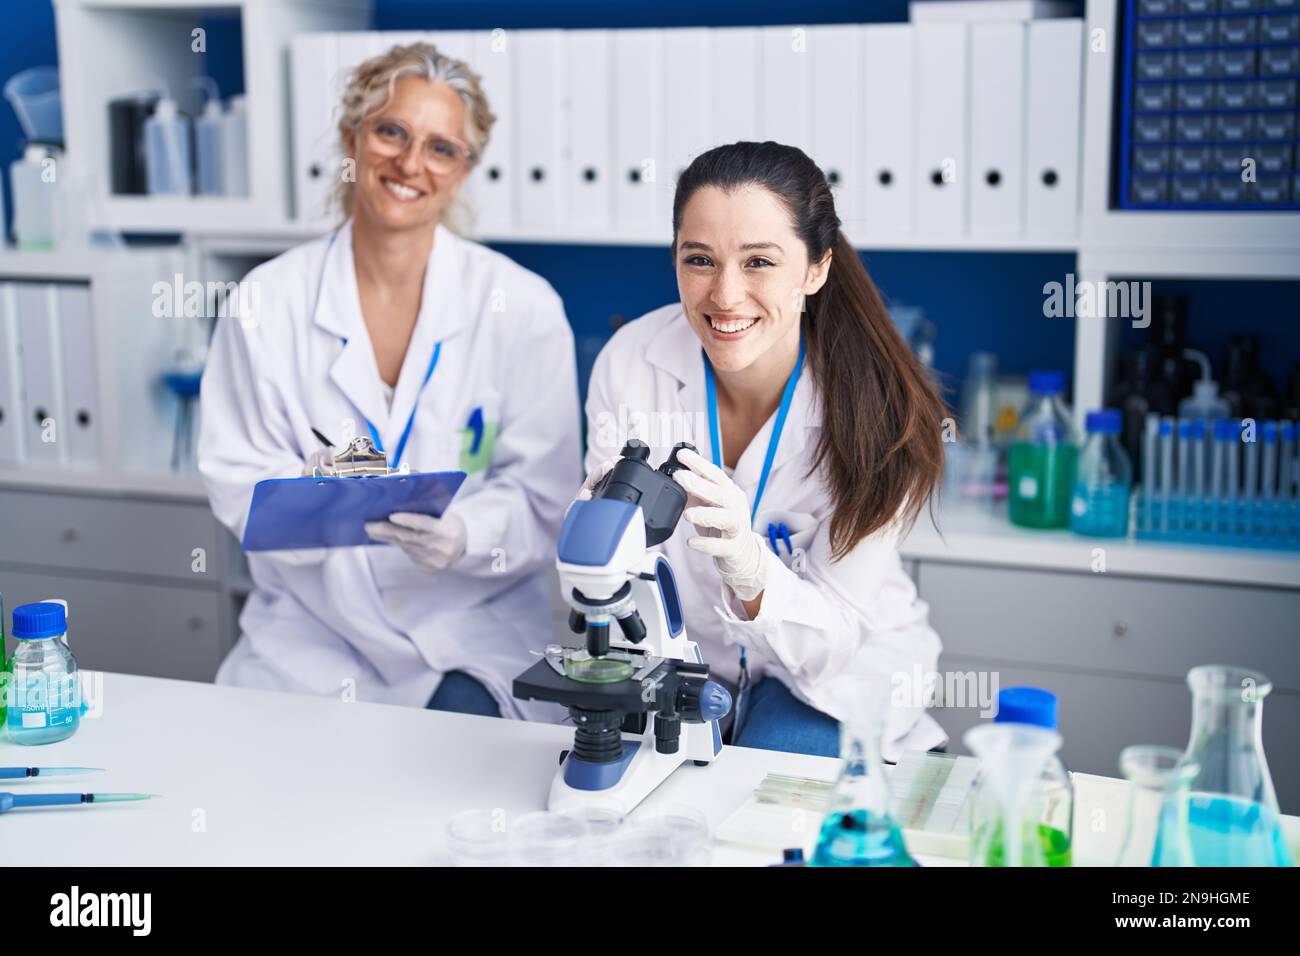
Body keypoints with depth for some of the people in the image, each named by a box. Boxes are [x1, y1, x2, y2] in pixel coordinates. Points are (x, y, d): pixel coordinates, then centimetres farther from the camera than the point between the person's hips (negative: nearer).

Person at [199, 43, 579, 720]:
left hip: (471, 623, -1)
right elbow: (237, 480, 2)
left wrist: (464, 534, -24)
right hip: (310, 626, 1)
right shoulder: (267, 301, 2)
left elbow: (543, 494, -3)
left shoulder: (523, 308, -2)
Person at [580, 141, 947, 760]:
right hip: (684, 656, 2)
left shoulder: (878, 406, -23)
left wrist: (747, 564, -42)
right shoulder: (629, 362, -18)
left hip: (841, 671, -1)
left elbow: (833, 640, -21)